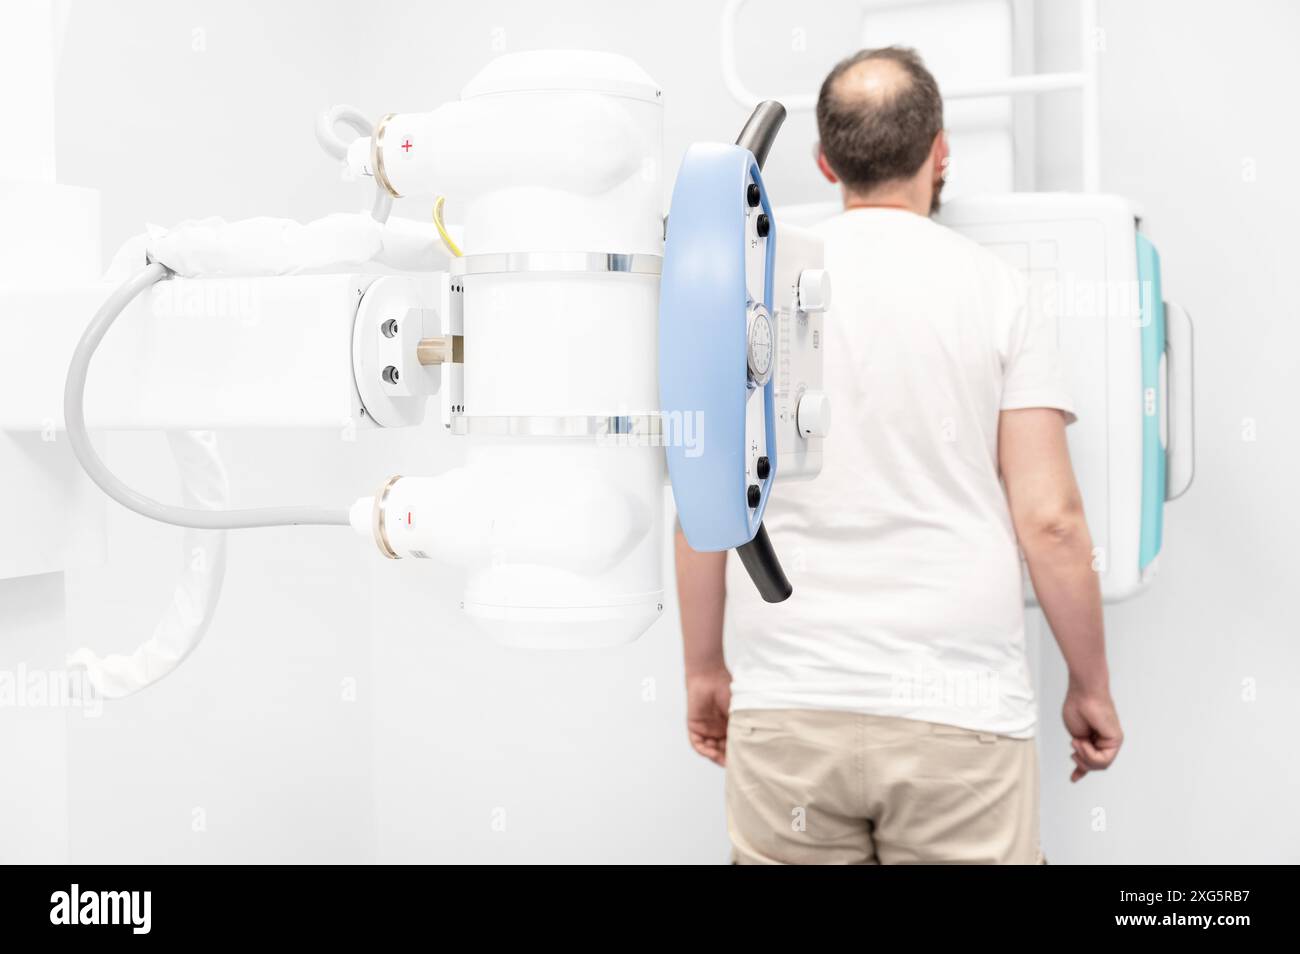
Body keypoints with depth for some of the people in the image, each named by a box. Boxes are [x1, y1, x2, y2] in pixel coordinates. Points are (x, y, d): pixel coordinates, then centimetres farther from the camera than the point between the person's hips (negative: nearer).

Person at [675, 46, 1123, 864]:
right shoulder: (996, 288, -1)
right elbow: (1050, 519, -4)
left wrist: (704, 670, 15)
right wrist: (1092, 688, 8)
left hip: (787, 706, 2)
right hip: (958, 708, -1)